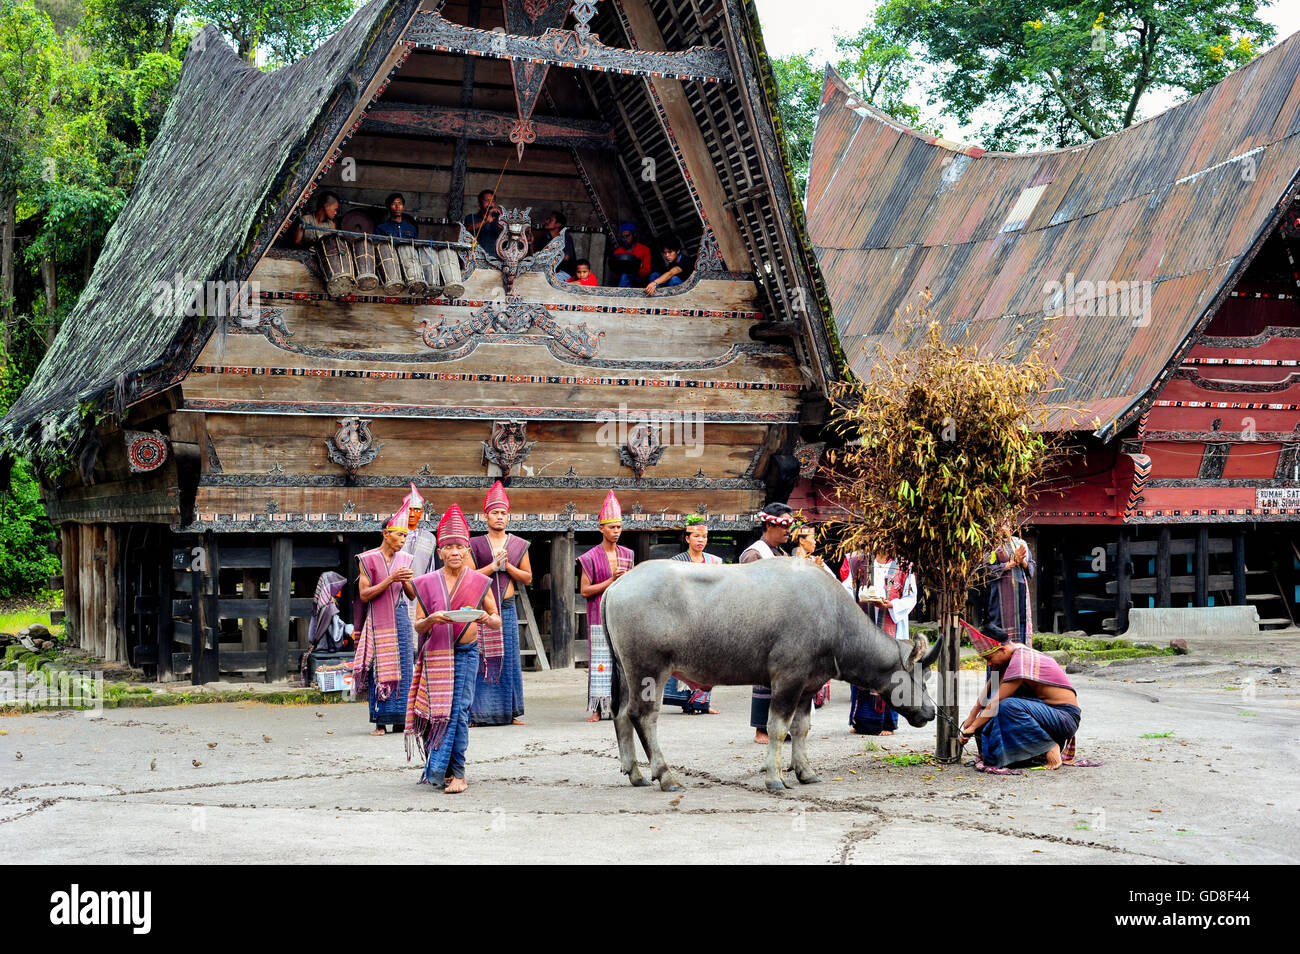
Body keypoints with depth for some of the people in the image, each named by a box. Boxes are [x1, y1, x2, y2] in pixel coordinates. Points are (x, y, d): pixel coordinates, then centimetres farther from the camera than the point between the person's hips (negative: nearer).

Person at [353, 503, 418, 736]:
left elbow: (413, 596, 13)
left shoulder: (405, 560, 11)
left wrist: (408, 582, -9)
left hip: (401, 620, 4)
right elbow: (364, 595, -8)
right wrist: (390, 579, -16)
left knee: (402, 670, 0)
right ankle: (381, 722, 1)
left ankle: (400, 720, 5)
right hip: (378, 622, -3)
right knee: (379, 670, -4)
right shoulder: (368, 559, -2)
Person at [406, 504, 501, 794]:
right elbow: (418, 626, 5)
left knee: (459, 711, -8)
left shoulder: (479, 582, 4)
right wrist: (432, 619, -17)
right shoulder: (427, 583, 6)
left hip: (465, 653, -1)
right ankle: (438, 770, 15)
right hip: (435, 654, 1)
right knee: (437, 711, 1)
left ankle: (456, 773, -4)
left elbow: (497, 620, 7)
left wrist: (485, 618, -16)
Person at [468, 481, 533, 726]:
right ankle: (477, 713, -2)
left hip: (507, 608, 2)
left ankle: (509, 712, 9)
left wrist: (507, 566, -6)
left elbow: (528, 578, 9)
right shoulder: (475, 545, 3)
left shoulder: (519, 545, 10)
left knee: (508, 659, 3)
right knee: (480, 658, -5)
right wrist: (494, 566, -13)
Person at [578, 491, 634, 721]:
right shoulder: (591, 558, -2)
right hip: (600, 615, -4)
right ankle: (598, 709, -5)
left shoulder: (627, 555, 12)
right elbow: (584, 591, -5)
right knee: (601, 660, -7)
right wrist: (611, 581, -11)